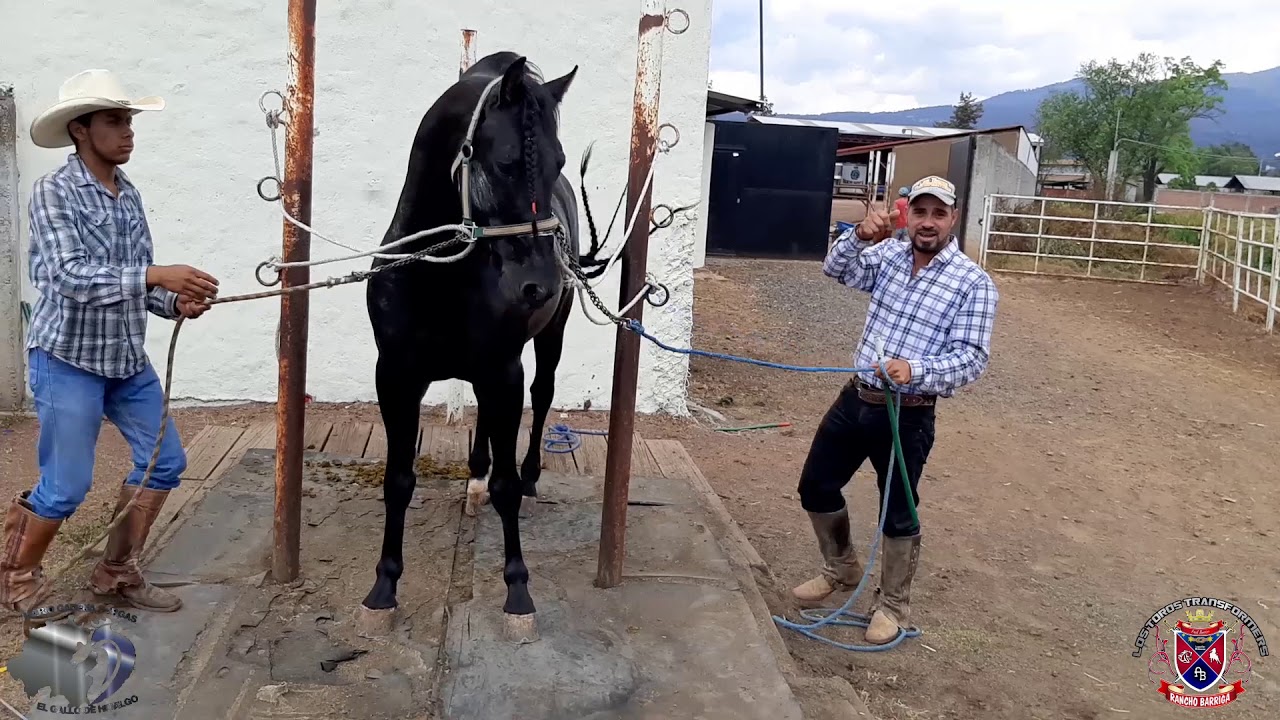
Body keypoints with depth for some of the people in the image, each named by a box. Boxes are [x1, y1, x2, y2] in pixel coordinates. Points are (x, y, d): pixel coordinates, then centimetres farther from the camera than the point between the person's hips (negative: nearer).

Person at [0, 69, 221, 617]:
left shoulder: (129, 195, 7)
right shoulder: (53, 192, -13)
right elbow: (71, 278, -24)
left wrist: (176, 303, -9)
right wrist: (157, 275, -34)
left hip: (128, 358, 7)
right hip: (68, 358, -7)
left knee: (164, 461, 8)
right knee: (66, 488, -2)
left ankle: (117, 573, 24)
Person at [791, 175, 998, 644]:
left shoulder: (973, 283, -11)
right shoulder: (890, 255, 4)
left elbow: (972, 358, -16)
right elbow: (836, 270, -1)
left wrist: (915, 371, -33)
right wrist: (859, 237, -21)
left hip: (908, 414, -5)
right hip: (856, 398, 6)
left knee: (897, 511, 6)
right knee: (816, 486, 14)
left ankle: (893, 604, 28)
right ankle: (842, 571, 38)